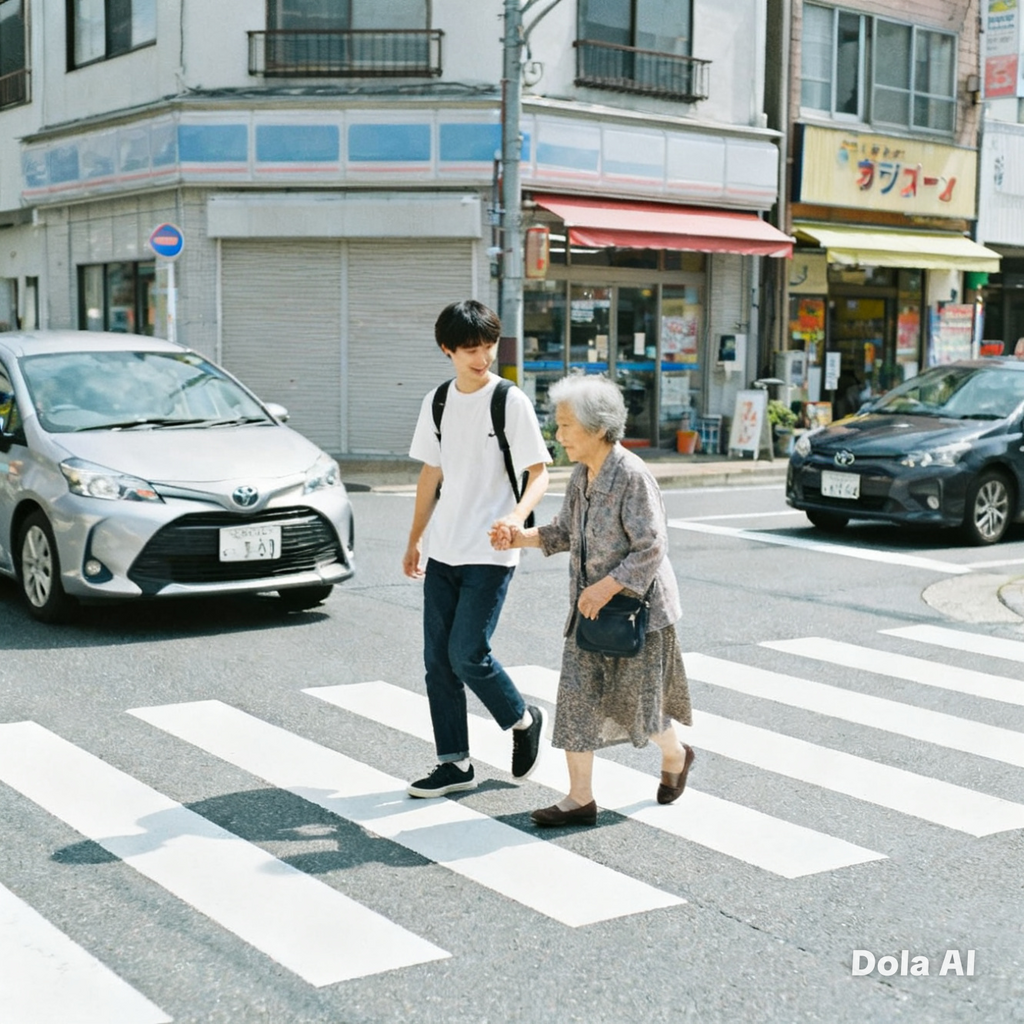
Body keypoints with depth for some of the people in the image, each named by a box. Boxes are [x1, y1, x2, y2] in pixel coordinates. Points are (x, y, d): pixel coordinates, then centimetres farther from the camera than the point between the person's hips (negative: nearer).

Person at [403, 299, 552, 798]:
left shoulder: (511, 401, -8)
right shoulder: (437, 402, 9)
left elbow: (539, 474, -9)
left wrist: (517, 515, -28)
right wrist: (414, 540, 18)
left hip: (490, 555, -6)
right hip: (442, 552, 6)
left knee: (467, 654, -9)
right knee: (437, 658, 5)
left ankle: (523, 720, 18)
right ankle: (454, 764, 16)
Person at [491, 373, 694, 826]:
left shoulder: (632, 476, -20)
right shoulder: (581, 475, 4)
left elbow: (651, 548, -21)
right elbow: (566, 532, 14)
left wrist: (606, 587, -26)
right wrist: (523, 537, -2)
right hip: (589, 607, 7)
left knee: (635, 702, 6)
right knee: (576, 698, 2)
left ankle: (675, 755, 38)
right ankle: (580, 798, 11)